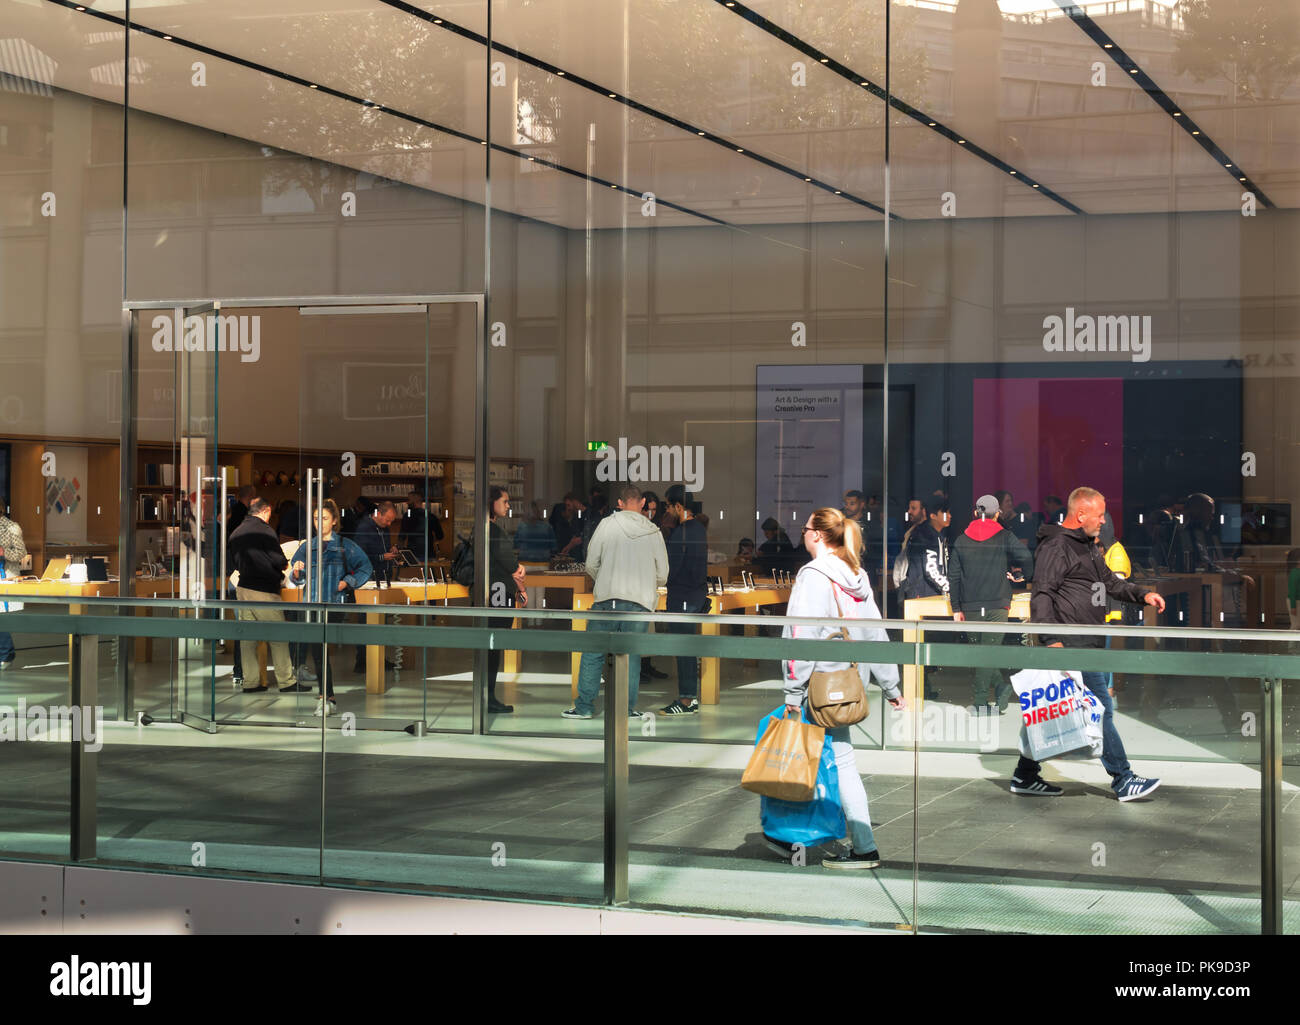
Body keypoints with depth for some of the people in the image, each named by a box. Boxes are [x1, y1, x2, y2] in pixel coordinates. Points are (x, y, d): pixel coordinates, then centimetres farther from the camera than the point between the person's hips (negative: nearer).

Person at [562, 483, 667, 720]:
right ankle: (627, 708, 5)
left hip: (607, 597, -1)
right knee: (631, 654, 6)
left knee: (593, 653, 5)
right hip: (640, 601, 1)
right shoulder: (653, 532, 6)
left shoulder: (607, 524, 1)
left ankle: (584, 706, 4)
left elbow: (591, 564, 4)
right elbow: (662, 574, 10)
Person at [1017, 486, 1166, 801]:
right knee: (1101, 707, -7)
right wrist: (1051, 639, -26)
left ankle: (1025, 776, 17)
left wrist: (1142, 594, 19)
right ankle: (1123, 780, -3)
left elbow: (1109, 582, 33)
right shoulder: (1055, 547, -12)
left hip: (1085, 643, 10)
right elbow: (1042, 595, -18)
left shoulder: (1088, 547, 20)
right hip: (1072, 644, -10)